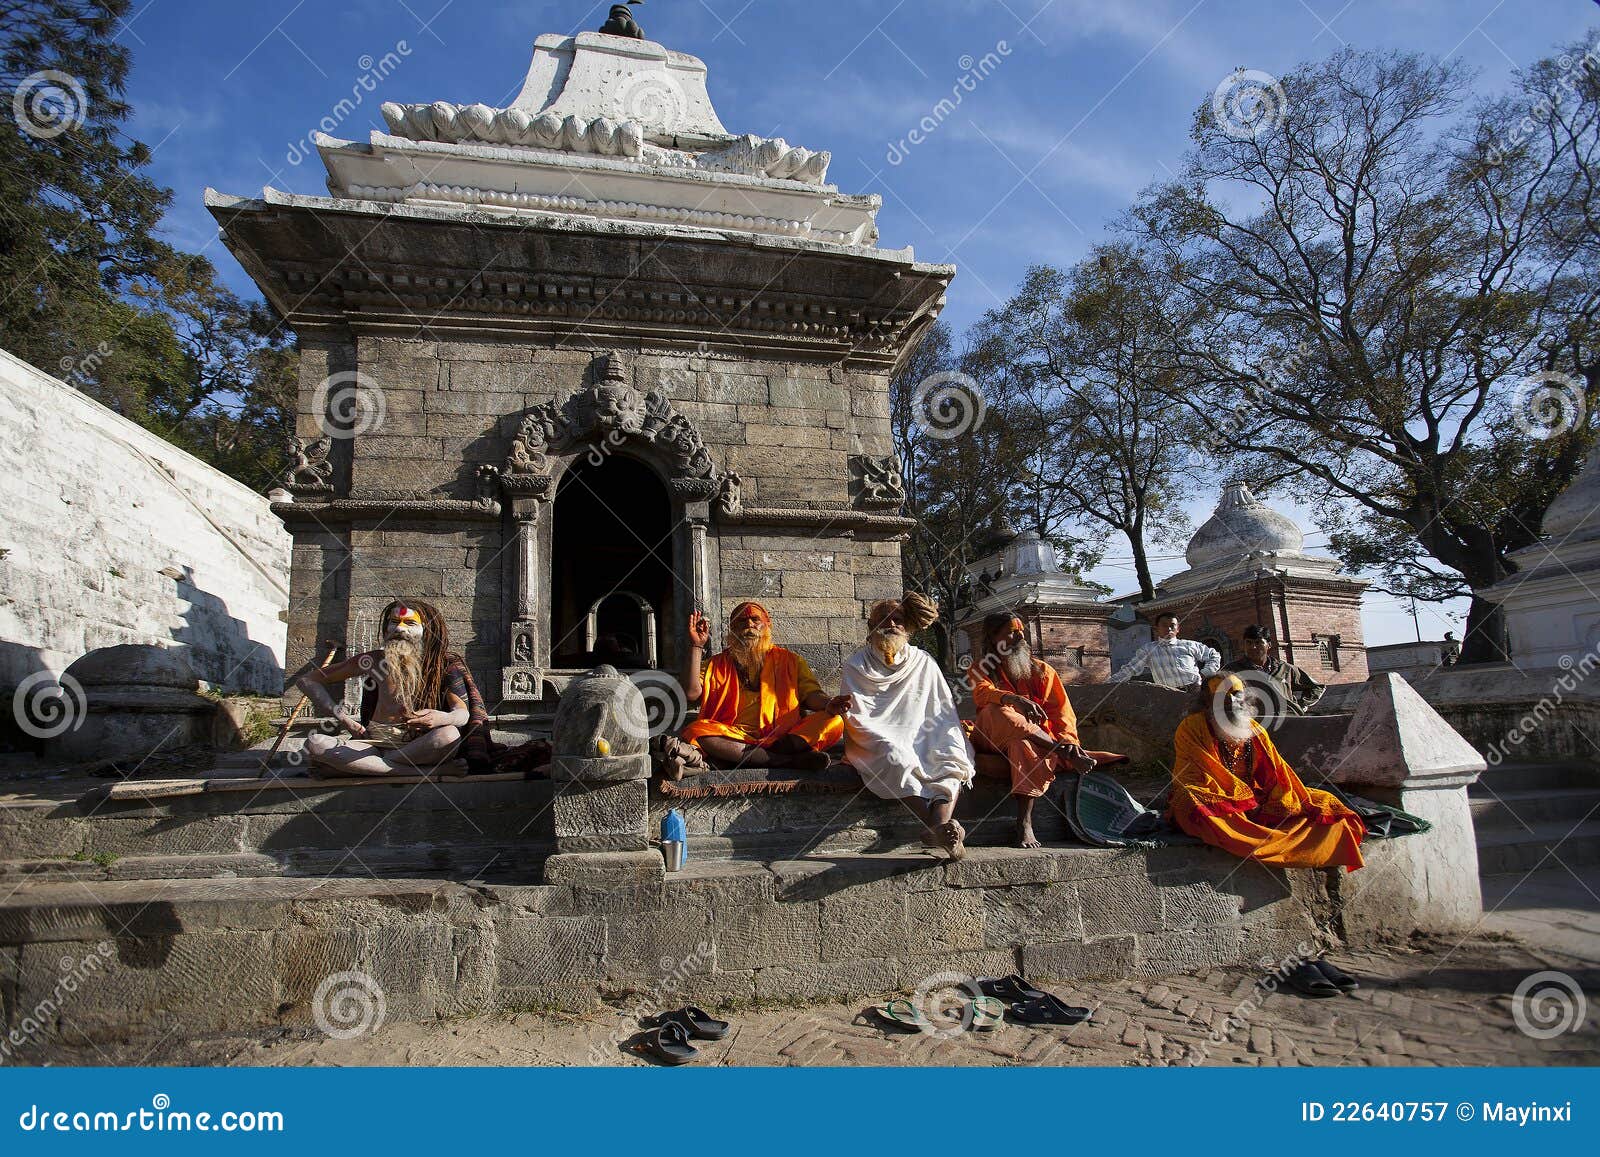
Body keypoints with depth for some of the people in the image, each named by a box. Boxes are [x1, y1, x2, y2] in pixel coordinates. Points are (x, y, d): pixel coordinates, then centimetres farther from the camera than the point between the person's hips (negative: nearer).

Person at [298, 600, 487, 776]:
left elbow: (463, 713, -8)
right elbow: (307, 680, 12)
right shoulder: (376, 661, 6)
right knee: (315, 744, -24)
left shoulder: (443, 665, 2)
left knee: (449, 734, -35)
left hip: (419, 748, -2)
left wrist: (442, 718, -33)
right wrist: (343, 719, 0)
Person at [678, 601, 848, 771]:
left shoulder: (789, 660, 19)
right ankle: (788, 760, -31)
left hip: (785, 737, 1)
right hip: (734, 738, 0)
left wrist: (828, 705, -15)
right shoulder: (718, 664, 18)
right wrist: (697, 647, 0)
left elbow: (811, 695, 8)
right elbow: (690, 694, 3)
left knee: (835, 721, -23)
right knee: (695, 732, -31)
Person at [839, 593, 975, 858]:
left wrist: (952, 733, -8)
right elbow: (856, 717, -3)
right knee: (896, 760, -35)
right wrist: (890, 743, -15)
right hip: (876, 743, -3)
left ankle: (939, 827, -50)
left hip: (922, 740, 3)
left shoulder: (923, 661, 14)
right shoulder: (856, 665, 5)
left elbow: (943, 709, 10)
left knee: (953, 758, -27)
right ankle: (940, 827, -47)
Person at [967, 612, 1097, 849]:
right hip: (993, 738, 0)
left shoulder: (1042, 670, 14)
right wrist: (1013, 699, -37)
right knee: (996, 713, -34)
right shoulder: (980, 669, 10)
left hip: (1034, 739, 0)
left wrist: (1067, 740, -20)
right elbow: (982, 693, -15)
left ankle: (1025, 823, -43)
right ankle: (1062, 752, -31)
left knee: (1024, 745, -37)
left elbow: (1062, 712, 2)